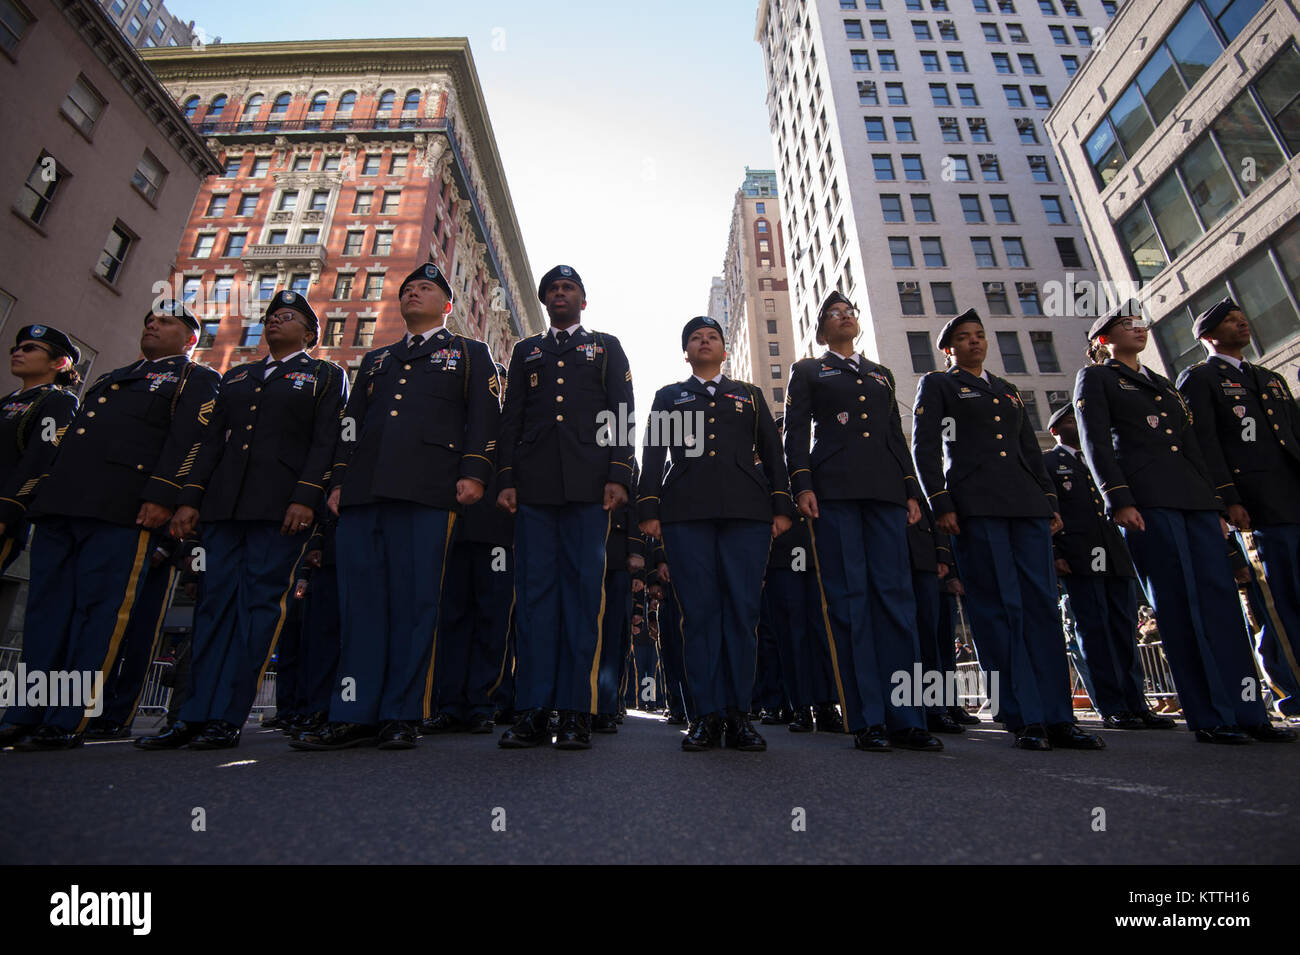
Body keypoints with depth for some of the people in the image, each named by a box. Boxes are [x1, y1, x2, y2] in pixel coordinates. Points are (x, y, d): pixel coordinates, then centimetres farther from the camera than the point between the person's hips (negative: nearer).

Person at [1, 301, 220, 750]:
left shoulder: (196, 380, 7)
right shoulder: (109, 378, 31)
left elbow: (187, 440, -7)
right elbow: (64, 438, 29)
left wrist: (161, 496, -19)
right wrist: (38, 492, 18)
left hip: (121, 510, -7)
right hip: (60, 503, 8)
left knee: (99, 610, -7)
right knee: (47, 609, 6)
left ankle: (68, 723, -3)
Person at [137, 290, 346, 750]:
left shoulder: (325, 375, 10)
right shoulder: (236, 377, 26)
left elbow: (326, 441, -3)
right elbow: (213, 440, 19)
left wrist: (306, 497, -16)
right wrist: (190, 498, 7)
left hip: (280, 505, -5)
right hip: (225, 503, 6)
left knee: (259, 603, -6)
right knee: (216, 601, 3)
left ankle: (226, 719, -2)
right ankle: (198, 715, 8)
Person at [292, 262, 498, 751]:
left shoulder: (470, 353, 18)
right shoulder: (375, 359, 31)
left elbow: (483, 416, 5)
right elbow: (352, 421, 25)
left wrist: (474, 472, -10)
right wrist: (339, 481, 12)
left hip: (426, 490, -4)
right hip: (362, 491, 5)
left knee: (415, 600, -5)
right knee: (360, 601, 0)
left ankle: (402, 716, 2)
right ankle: (355, 716, 6)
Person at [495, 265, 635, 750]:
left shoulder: (606, 346, 20)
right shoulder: (525, 351, 25)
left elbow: (622, 413, 8)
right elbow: (511, 416, 16)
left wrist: (618, 475, -6)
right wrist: (506, 479, 3)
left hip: (588, 482, -2)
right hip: (534, 483, 2)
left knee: (583, 590, -4)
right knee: (535, 591, -2)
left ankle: (575, 711, 1)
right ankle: (532, 711, 3)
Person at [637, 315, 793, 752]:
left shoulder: (749, 395, 25)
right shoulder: (668, 397, 23)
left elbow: (772, 453, 16)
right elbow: (653, 454, 13)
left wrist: (782, 506, 3)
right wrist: (649, 509, 0)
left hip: (747, 510, 1)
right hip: (686, 512, 0)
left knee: (742, 610, -4)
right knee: (699, 611, -3)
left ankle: (738, 715, 5)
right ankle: (706, 716, 4)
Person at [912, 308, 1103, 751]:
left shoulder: (1008, 390, 27)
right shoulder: (936, 385, 10)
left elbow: (1030, 449, 25)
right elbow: (924, 447, -1)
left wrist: (1050, 500, 13)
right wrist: (941, 503, -11)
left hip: (1026, 505, 6)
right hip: (975, 506, -5)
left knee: (1041, 605, 0)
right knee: (1000, 609, -7)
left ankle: (1057, 718, 5)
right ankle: (1025, 719, -1)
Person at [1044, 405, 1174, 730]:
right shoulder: (1046, 462, 7)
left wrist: (1128, 552, 15)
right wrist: (1053, 555, -12)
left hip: (1116, 557, 6)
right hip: (1078, 558, -6)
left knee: (1125, 630, 5)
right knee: (1094, 629, -5)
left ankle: (1135, 704, 11)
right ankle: (1111, 707, -2)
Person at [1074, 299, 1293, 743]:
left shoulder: (1163, 383, 27)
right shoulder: (1094, 378, 6)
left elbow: (1192, 445, 23)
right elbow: (1096, 443, -6)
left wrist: (1216, 504, 15)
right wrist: (1119, 500, -17)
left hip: (1195, 496, 7)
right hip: (1147, 498, -7)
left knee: (1220, 597, 1)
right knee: (1181, 605, -8)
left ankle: (1246, 711, 6)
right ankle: (1211, 717, -2)